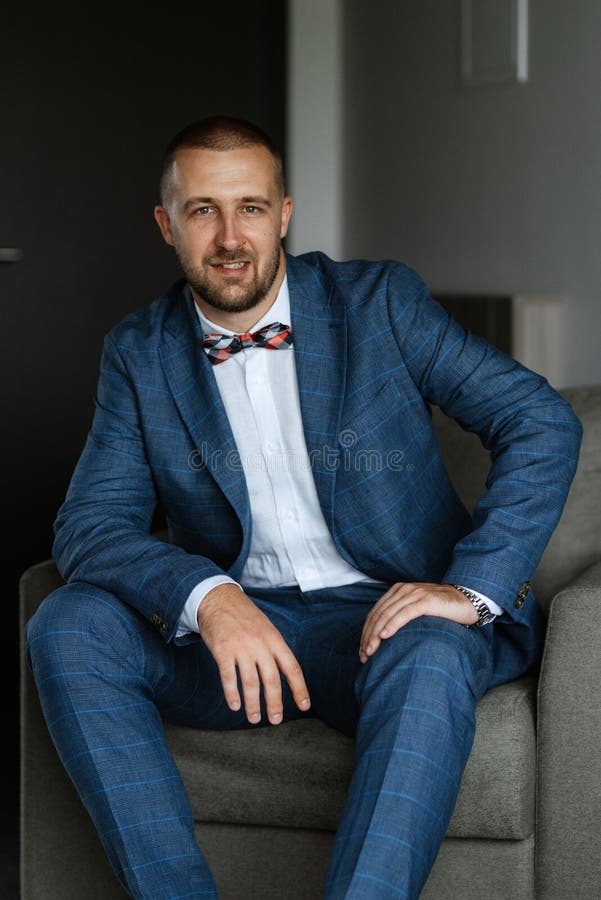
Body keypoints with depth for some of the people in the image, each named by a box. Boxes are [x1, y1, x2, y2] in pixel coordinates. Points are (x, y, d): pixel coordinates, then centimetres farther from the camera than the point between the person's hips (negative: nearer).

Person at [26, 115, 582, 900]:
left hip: (389, 615, -2)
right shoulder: (141, 353, 5)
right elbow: (90, 524, -4)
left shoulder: (381, 302, -2)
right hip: (236, 629, 3)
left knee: (427, 661, -37)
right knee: (68, 626, -22)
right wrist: (208, 597, -25)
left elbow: (543, 423, -5)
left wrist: (472, 587, -19)